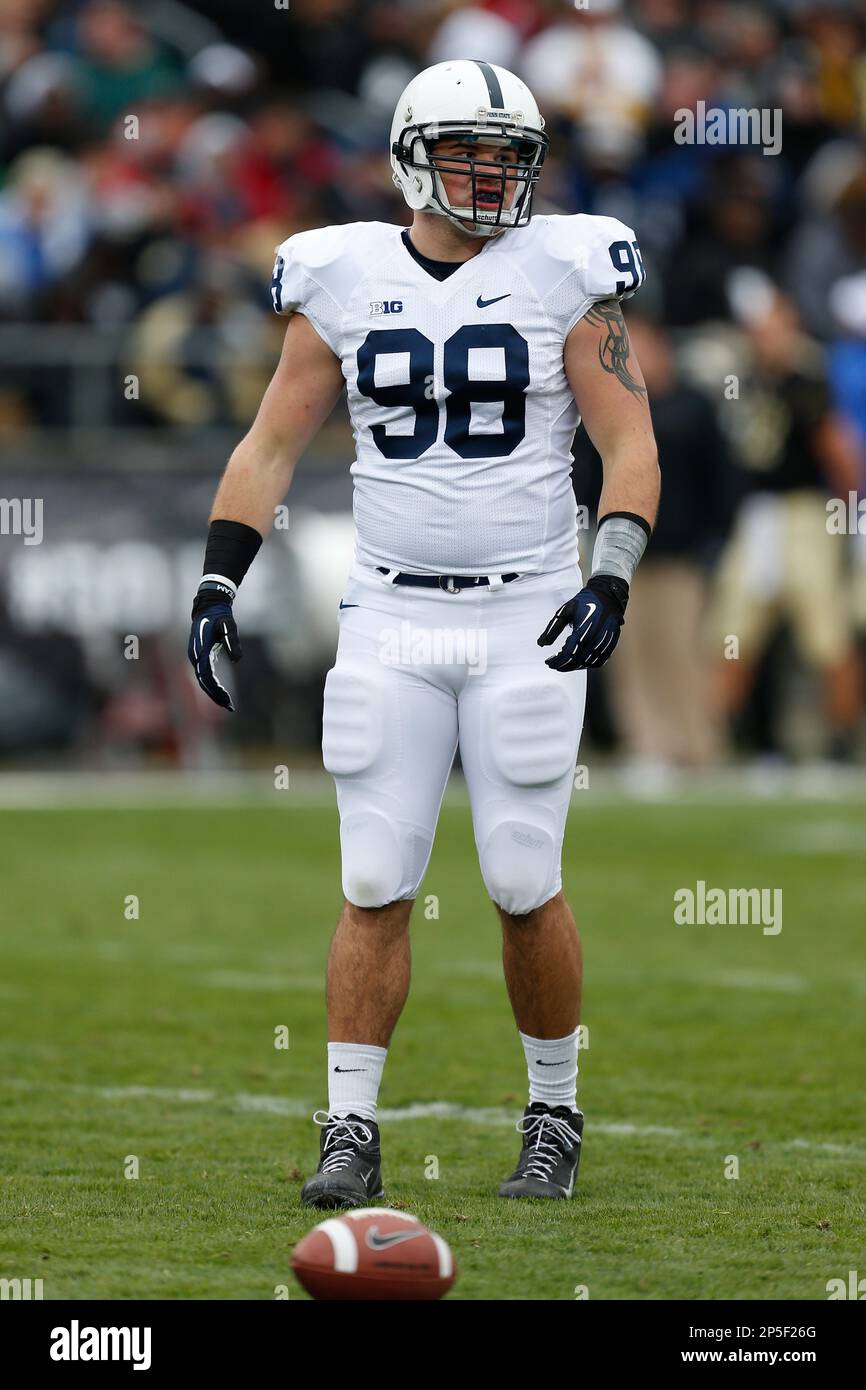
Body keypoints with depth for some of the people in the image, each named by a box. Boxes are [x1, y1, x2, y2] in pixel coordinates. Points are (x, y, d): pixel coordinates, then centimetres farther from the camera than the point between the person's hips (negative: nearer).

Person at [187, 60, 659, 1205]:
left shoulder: (565, 274, -1)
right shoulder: (344, 280, 4)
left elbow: (631, 446, -4)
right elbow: (272, 445, 9)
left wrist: (610, 583, -18)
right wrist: (217, 583, -1)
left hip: (527, 621, -2)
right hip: (390, 621, 2)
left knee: (525, 888, 0)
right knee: (376, 888, -2)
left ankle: (555, 1118, 17)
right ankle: (350, 1135, 3)